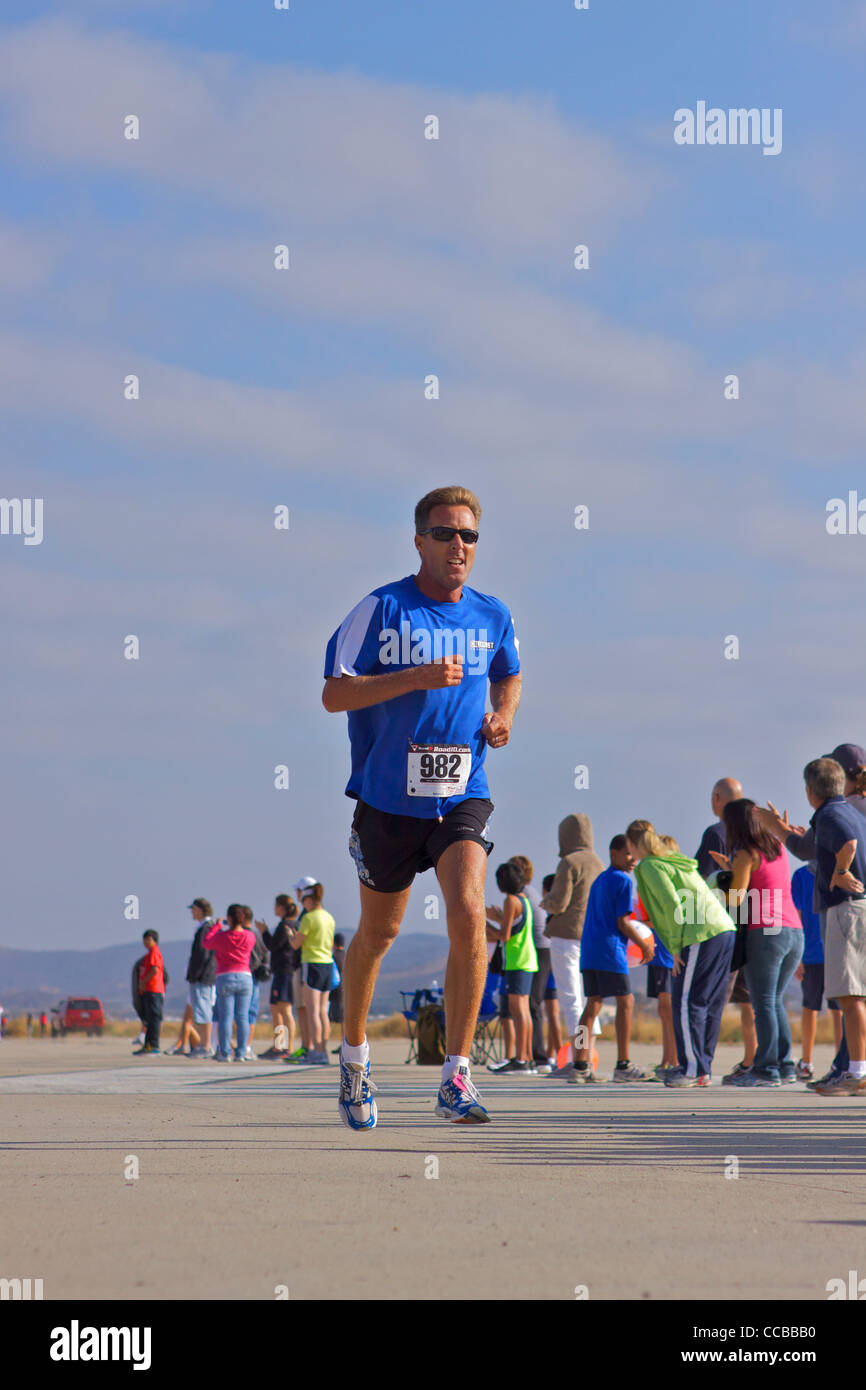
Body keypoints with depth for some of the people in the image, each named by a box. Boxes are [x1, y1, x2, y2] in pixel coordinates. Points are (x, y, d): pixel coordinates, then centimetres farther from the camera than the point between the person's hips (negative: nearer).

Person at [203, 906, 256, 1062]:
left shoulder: (221, 936, -10)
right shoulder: (250, 936, -1)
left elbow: (206, 943, 8)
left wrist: (216, 926, 18)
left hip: (225, 978, -3)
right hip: (245, 977, 3)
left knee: (225, 1017, 0)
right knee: (242, 1017, 4)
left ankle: (224, 1053, -2)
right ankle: (241, 1053, 2)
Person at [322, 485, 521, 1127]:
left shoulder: (493, 616, 4)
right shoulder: (382, 609, -8)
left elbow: (509, 676, 26)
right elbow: (334, 694, -13)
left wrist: (503, 715, 4)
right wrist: (414, 678, -24)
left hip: (462, 795, 1)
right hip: (387, 797, -1)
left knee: (468, 913, -20)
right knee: (378, 931, 13)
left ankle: (456, 1078, -15)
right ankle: (354, 1056, 38)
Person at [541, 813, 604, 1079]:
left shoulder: (570, 863, -10)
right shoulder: (598, 864, 15)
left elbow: (559, 903, -15)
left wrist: (546, 900, 7)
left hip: (567, 936, -8)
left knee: (570, 999, -9)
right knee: (586, 1000, 10)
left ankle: (579, 1061, -15)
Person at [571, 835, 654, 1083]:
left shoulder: (599, 880, 20)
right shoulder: (623, 881, -7)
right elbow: (622, 922, -11)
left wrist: (633, 937, 26)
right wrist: (644, 945, 0)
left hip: (588, 949, 8)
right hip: (610, 950, -8)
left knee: (593, 1003, 8)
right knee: (626, 1001, -1)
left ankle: (580, 1065, 2)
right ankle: (623, 1065, -3)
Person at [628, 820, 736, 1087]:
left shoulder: (649, 866, -1)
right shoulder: (675, 861, 25)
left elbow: (672, 904, -12)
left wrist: (676, 947, -9)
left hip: (702, 936, -9)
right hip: (725, 932, 9)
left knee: (686, 1002, -4)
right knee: (710, 1005, 10)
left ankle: (692, 1068, -6)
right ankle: (703, 1069, 12)